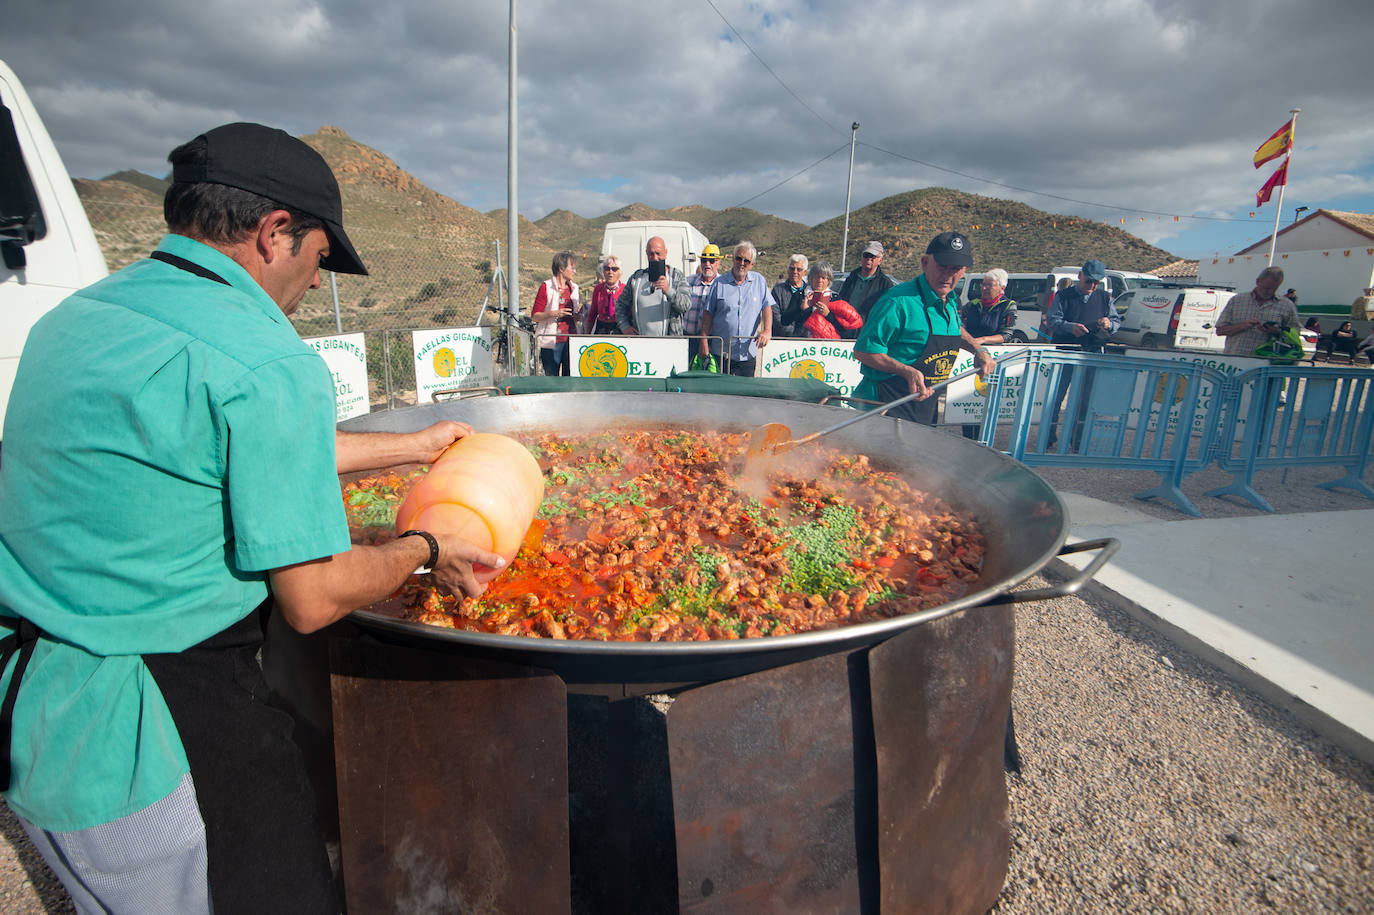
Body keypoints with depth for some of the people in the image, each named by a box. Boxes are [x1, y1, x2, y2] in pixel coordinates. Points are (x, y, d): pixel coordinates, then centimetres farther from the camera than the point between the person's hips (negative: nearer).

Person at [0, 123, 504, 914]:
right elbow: (312, 601, -20)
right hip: (130, 736, -9)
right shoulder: (269, 364, -23)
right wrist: (424, 552, -1)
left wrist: (414, 446, 22)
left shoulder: (79, 314, 7)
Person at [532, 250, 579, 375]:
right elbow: (535, 316, -6)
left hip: (571, 340, 5)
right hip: (552, 341, -5)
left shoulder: (573, 288, 14)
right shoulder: (546, 287, -4)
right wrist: (553, 314, -21)